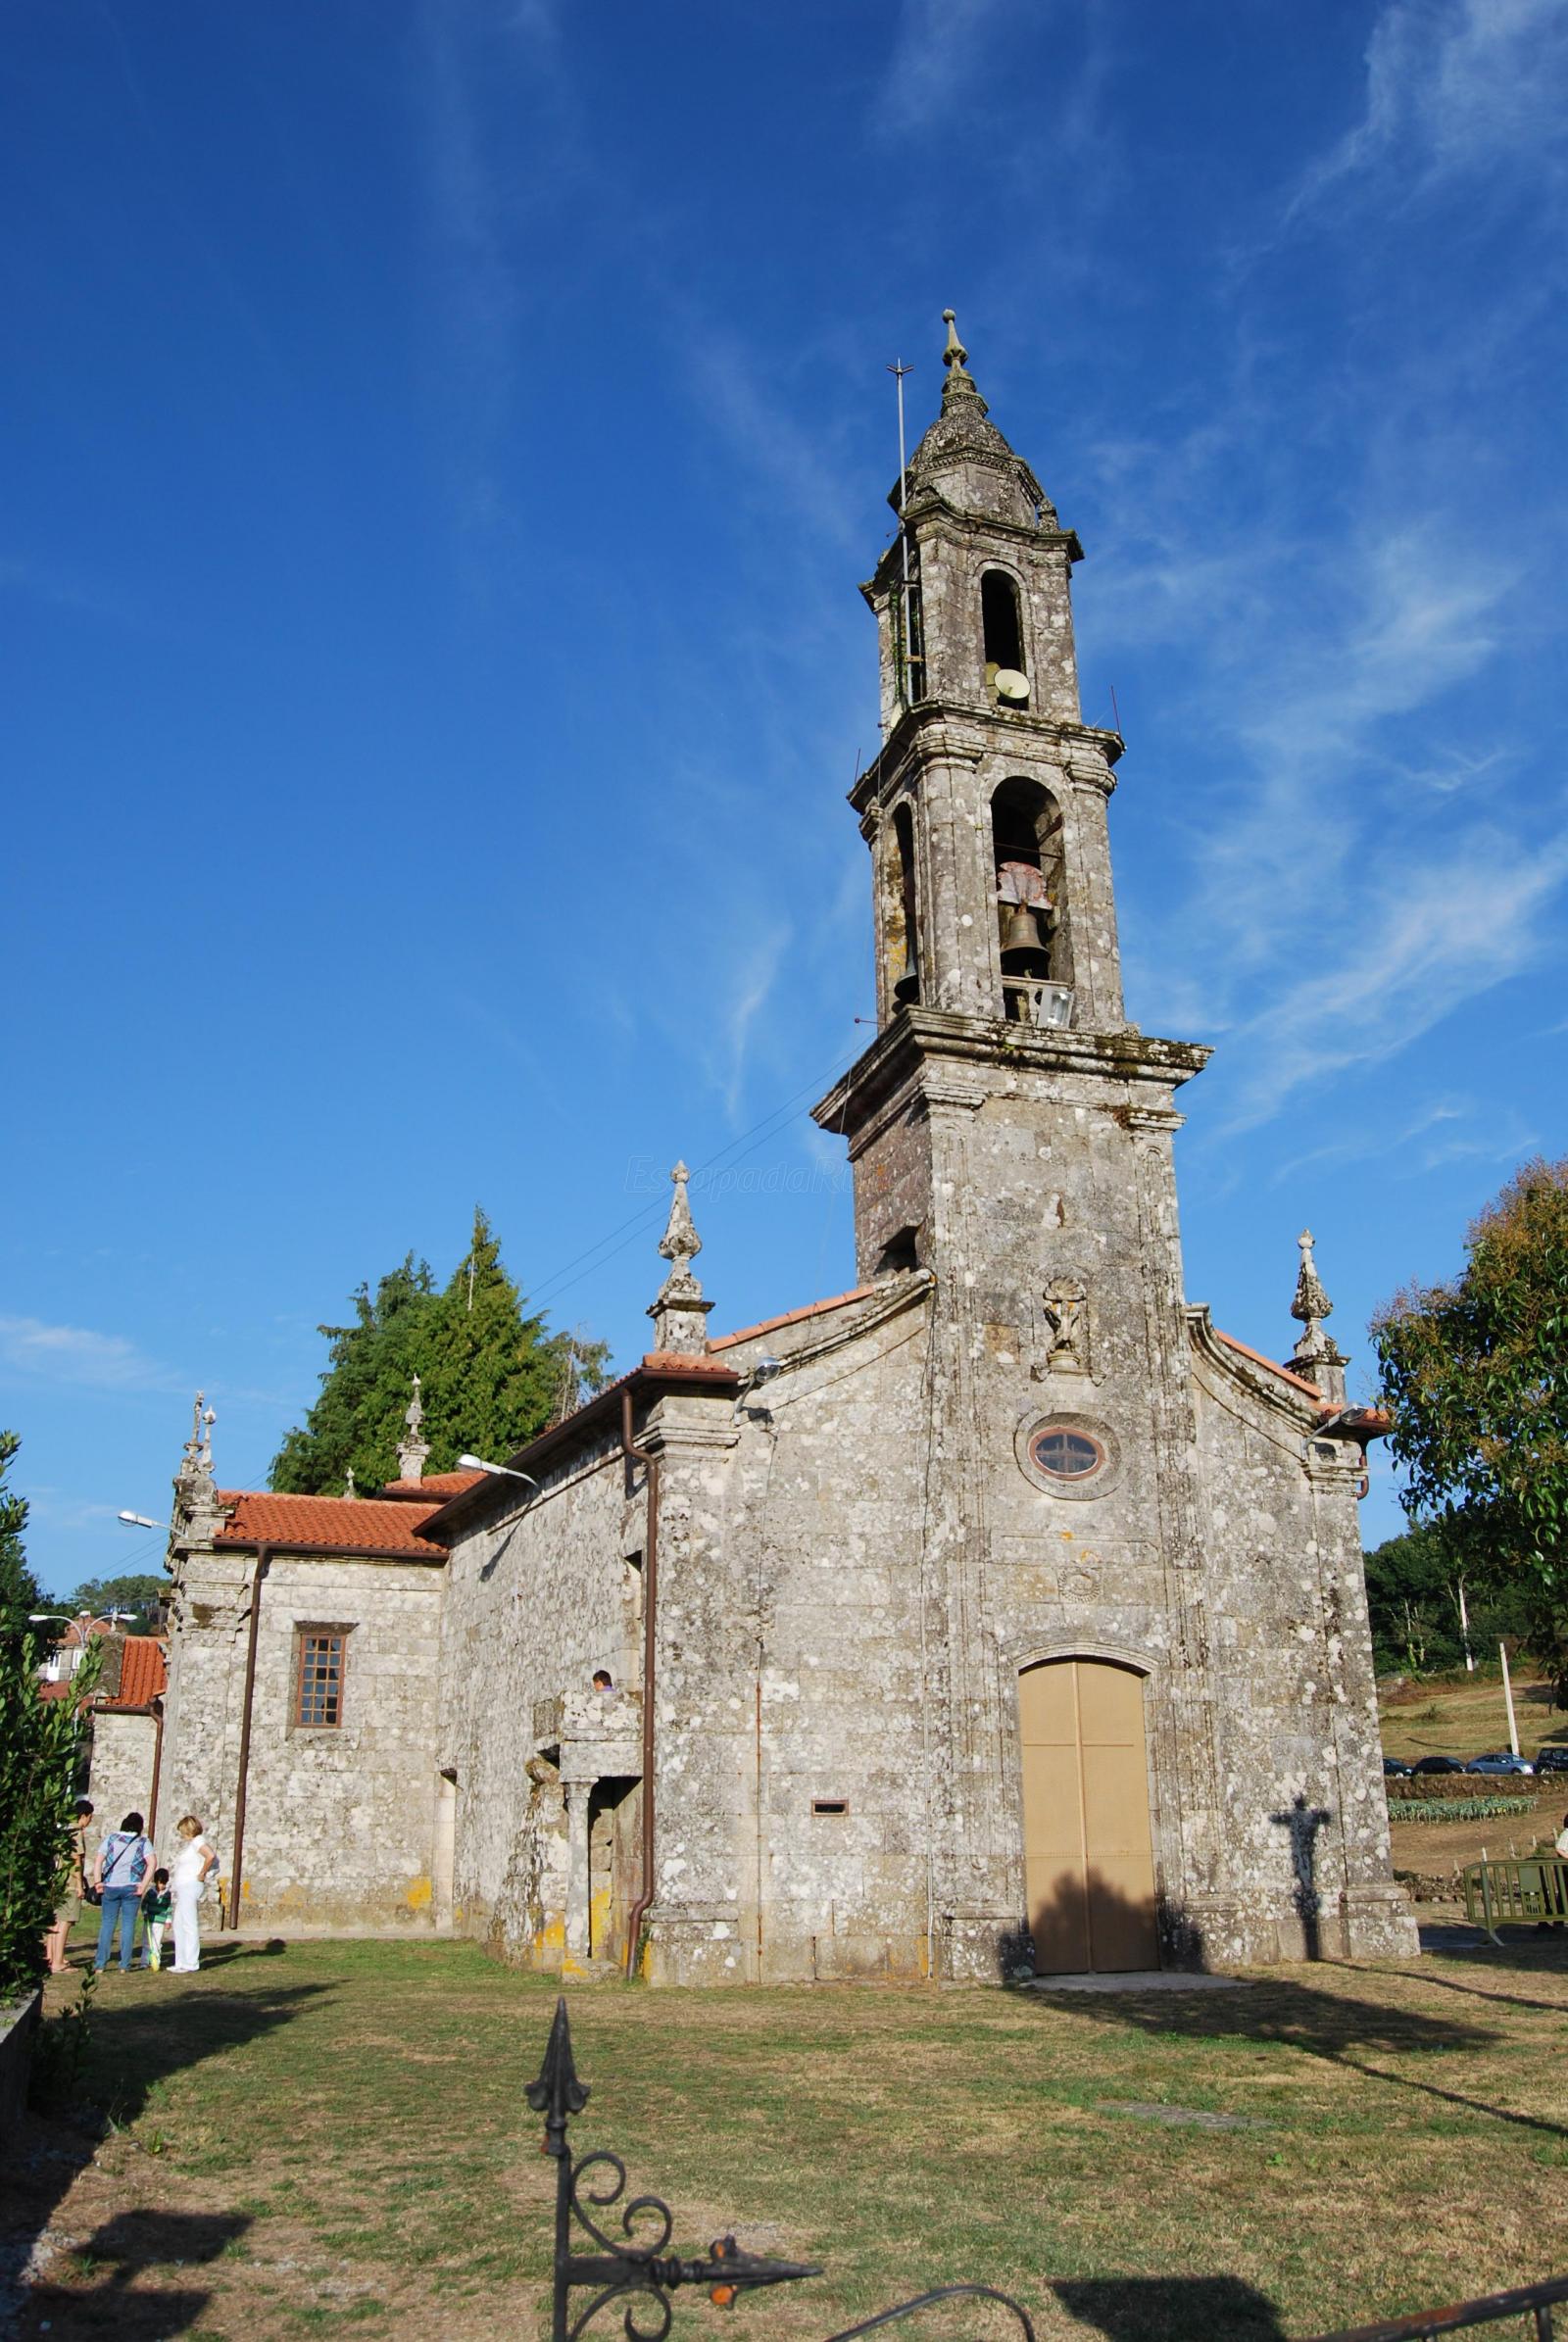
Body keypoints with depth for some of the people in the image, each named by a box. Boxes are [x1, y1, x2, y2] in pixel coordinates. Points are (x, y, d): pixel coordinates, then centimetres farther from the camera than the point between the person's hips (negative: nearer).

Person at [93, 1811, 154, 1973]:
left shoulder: (111, 1838, 7)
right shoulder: (143, 1842, 4)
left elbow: (98, 1861, -1)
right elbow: (151, 1864, -7)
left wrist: (98, 1882, -1)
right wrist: (143, 1886, -6)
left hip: (110, 1887, 1)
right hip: (131, 1888, -1)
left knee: (107, 1924, 9)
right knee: (128, 1925, 4)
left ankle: (100, 1964, 8)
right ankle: (125, 1966, 3)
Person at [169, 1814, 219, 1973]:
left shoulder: (197, 1841, -11)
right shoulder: (190, 1844, 18)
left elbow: (211, 1856, -28)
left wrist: (202, 1874, -19)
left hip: (190, 1887, -11)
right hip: (183, 1888, 11)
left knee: (189, 1925, -8)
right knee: (179, 1925, 13)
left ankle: (191, 1965, -5)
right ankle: (182, 1963, 19)